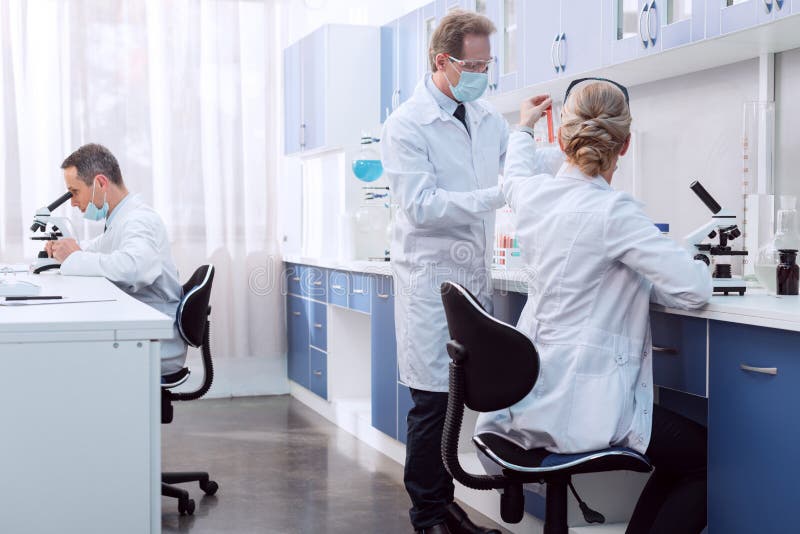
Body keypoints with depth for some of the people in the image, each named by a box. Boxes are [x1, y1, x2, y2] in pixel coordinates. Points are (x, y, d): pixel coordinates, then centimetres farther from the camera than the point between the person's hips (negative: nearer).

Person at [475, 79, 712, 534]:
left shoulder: (534, 195, 2)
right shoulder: (613, 211, -18)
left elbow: (515, 174, 29)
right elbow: (694, 288, -21)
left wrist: (524, 128, 48)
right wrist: (643, 281, 0)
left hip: (536, 391, 8)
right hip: (583, 403, -8)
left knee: (679, 459, 22)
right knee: (707, 461, 9)